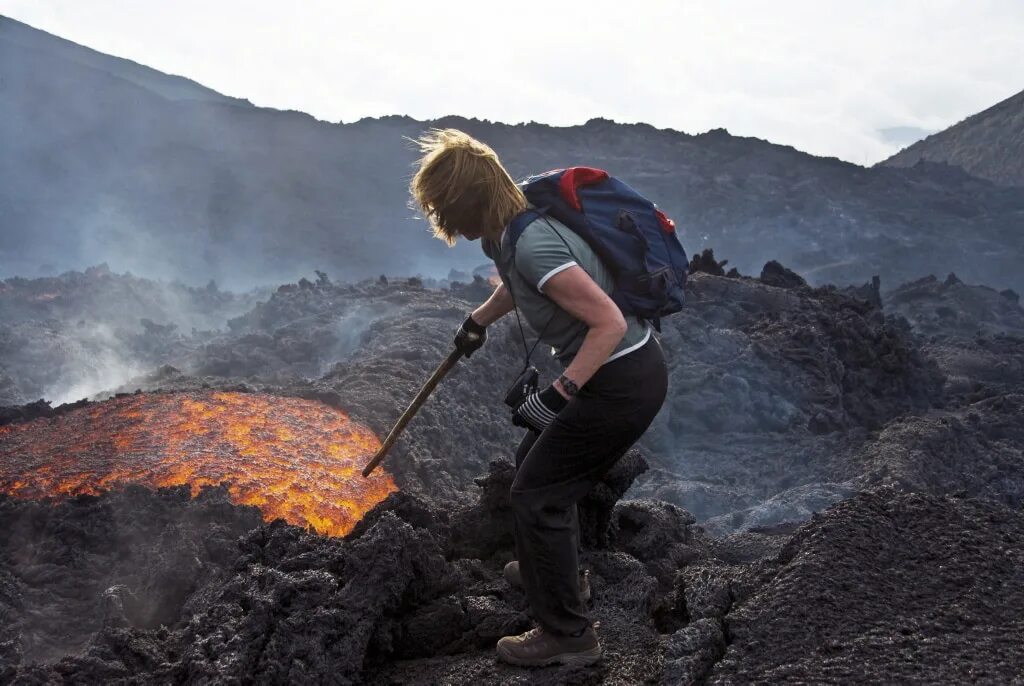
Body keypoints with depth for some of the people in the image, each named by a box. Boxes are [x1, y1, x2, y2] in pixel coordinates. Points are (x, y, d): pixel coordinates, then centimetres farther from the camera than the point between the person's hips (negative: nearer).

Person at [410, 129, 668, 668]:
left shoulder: (532, 246, -27)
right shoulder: (505, 234, 3)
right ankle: (550, 572, 46)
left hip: (623, 382, -10)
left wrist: (559, 393, -29)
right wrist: (479, 320, 43)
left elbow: (610, 322, -28)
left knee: (536, 494, -2)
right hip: (616, 373, 10)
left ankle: (567, 634, 12)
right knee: (534, 462, 24)